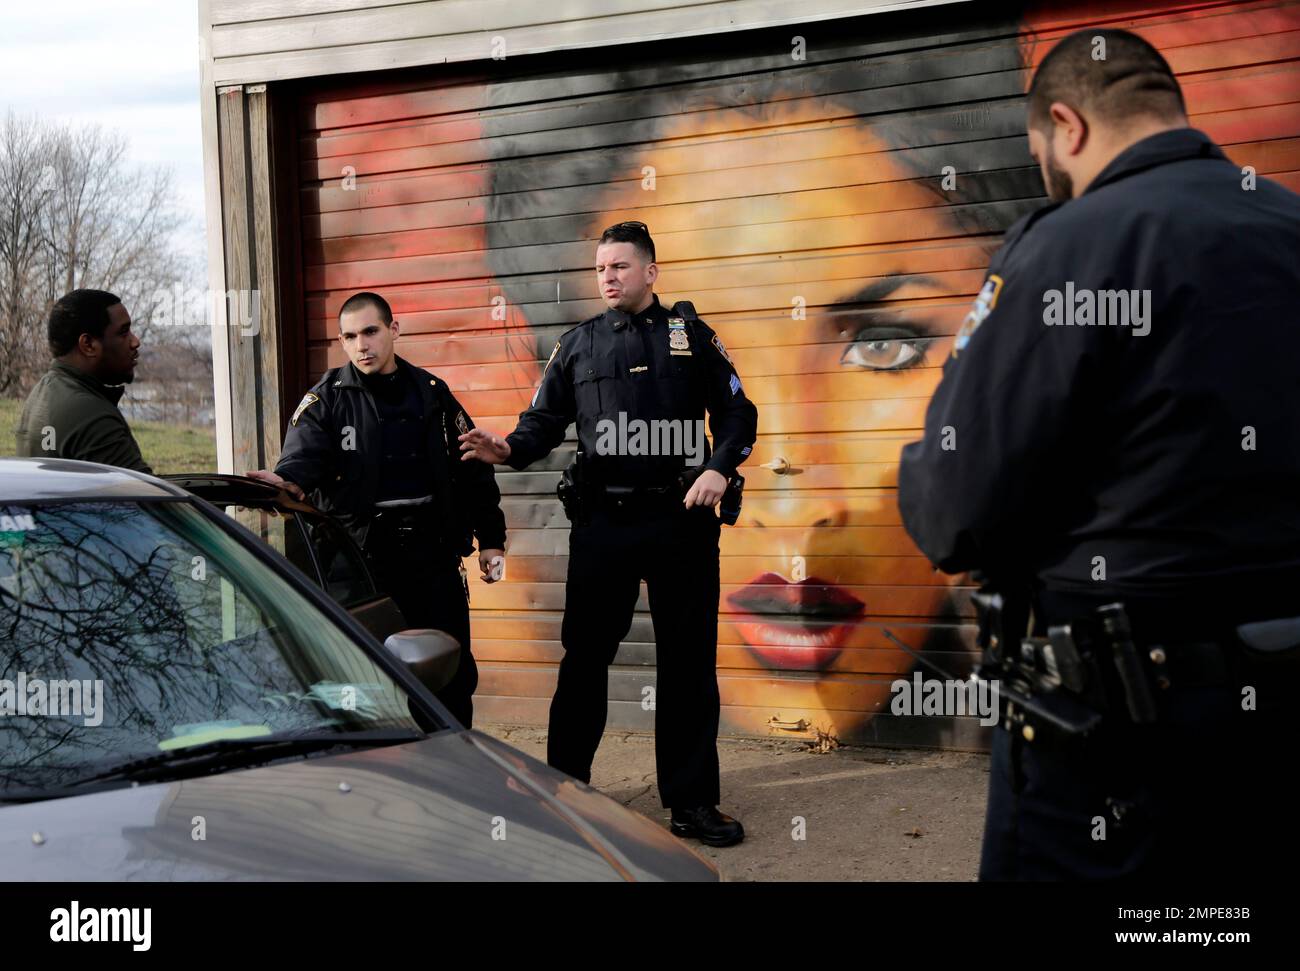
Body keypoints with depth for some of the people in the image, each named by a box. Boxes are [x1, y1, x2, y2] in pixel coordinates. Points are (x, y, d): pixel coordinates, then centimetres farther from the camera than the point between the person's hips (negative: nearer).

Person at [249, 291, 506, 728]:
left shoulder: (431, 393, 11)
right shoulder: (327, 399, 4)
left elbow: (473, 468, 15)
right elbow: (305, 454, -13)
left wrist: (491, 539, 10)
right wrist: (288, 479, -37)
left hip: (433, 549, 2)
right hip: (363, 554, -2)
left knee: (453, 672, 6)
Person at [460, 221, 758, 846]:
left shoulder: (691, 336, 7)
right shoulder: (577, 344, 11)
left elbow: (737, 413, 7)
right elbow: (545, 421, 9)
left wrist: (719, 468, -10)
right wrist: (509, 450, -11)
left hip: (682, 519, 0)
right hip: (602, 521, 1)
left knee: (688, 663, 4)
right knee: (584, 658, 4)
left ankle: (691, 801, 14)